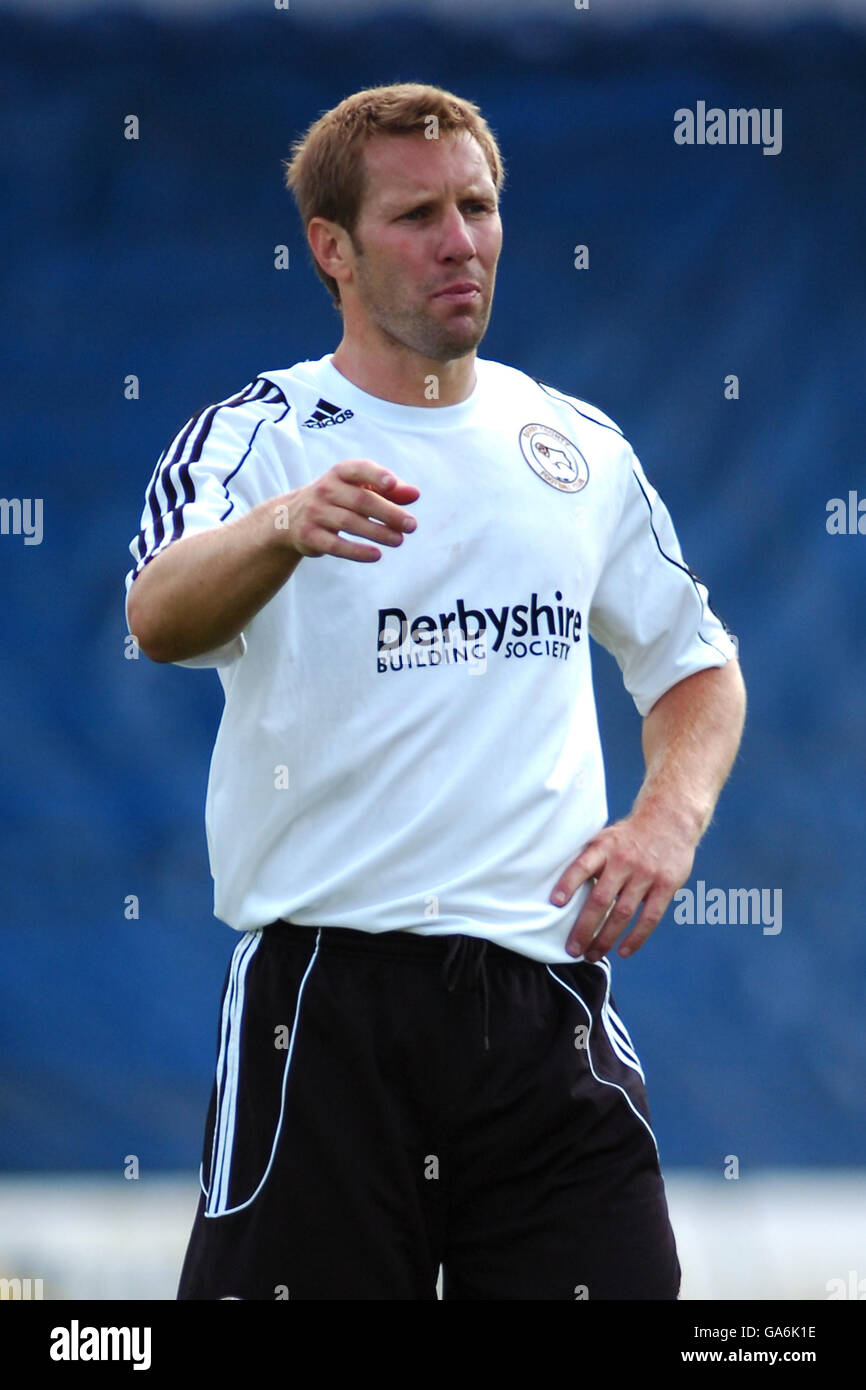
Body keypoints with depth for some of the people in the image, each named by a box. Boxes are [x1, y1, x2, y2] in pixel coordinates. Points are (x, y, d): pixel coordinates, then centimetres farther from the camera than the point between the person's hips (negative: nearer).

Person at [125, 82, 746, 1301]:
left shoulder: (579, 447, 14)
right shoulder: (253, 438, 0)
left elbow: (698, 662, 25)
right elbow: (160, 617, -21)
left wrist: (670, 815, 4)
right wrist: (285, 527, -42)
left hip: (546, 998, 3)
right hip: (323, 1003, -3)